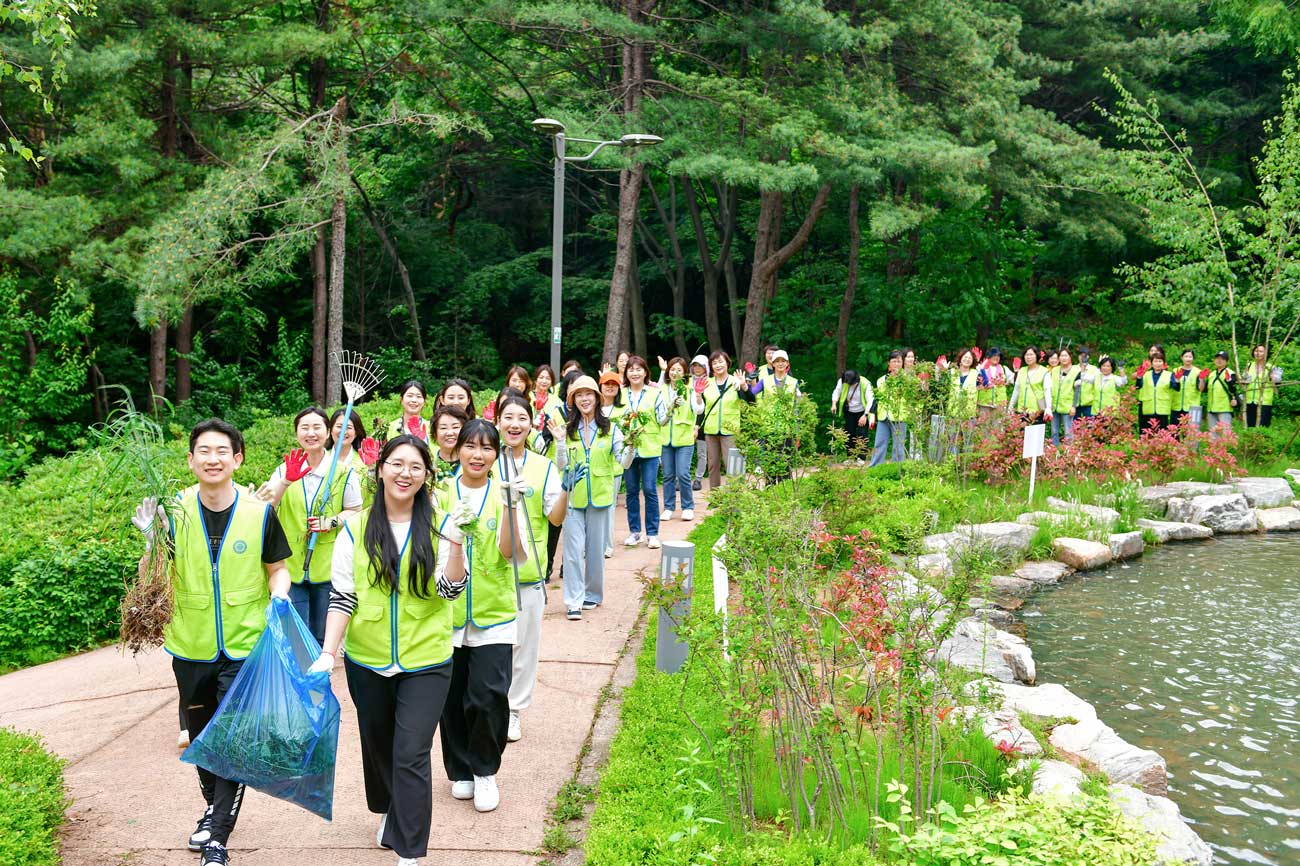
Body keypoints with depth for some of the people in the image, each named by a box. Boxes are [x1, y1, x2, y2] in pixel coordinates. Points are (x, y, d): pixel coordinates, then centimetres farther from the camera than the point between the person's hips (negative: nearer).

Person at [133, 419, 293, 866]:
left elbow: (277, 567, 4)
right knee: (201, 735, 19)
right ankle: (213, 804, 43)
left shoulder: (259, 512, -9)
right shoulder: (174, 511, -7)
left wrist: (279, 593, -16)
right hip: (191, 645, 2)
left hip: (244, 646, -2)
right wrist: (151, 538, -22)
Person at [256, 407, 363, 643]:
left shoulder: (343, 471, 1)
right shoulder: (284, 469, 5)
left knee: (323, 637, 11)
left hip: (327, 567, -1)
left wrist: (331, 522, -13)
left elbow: (356, 511, 5)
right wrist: (286, 481, -22)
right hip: (290, 564, 1)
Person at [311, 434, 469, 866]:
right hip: (367, 660, 2)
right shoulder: (356, 529, -2)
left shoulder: (438, 524, -5)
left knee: (411, 755, -7)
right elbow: (342, 596, -2)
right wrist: (328, 653, -11)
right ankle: (387, 810, 47)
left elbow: (451, 590, -12)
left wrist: (455, 543, -28)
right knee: (378, 745, 20)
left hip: (426, 661, -2)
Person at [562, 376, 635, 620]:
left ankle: (592, 595, 26)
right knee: (573, 550, -3)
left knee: (595, 550, 11)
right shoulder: (567, 431, 0)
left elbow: (624, 463, -5)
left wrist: (631, 445, -23)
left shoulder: (610, 430, 0)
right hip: (573, 497, 0)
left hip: (600, 498, 0)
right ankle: (573, 601, 1)